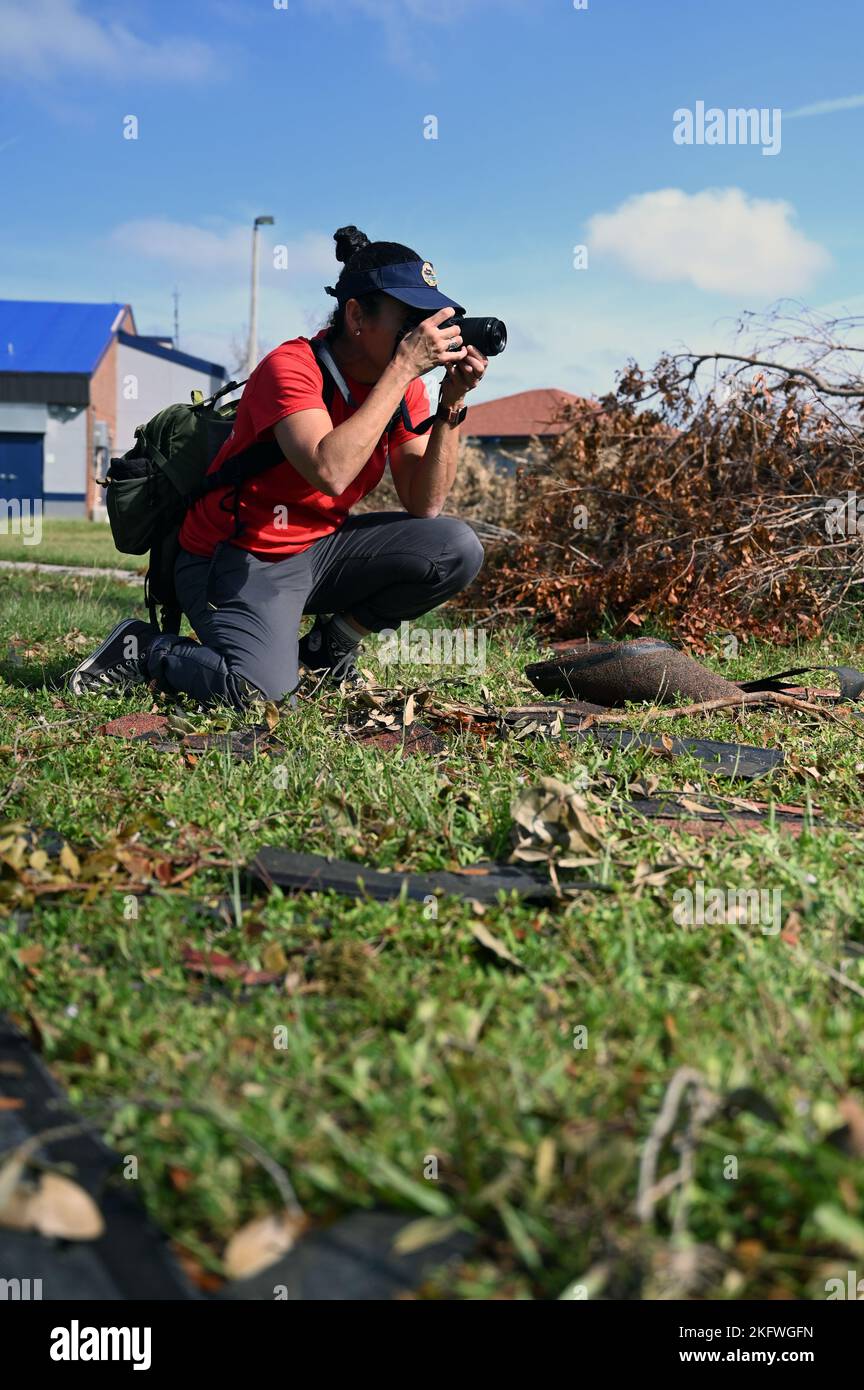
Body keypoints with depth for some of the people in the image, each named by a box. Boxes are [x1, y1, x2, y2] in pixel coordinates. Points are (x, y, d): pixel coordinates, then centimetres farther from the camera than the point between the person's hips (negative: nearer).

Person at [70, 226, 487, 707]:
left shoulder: (404, 383, -1)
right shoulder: (291, 368, -21)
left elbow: (426, 506, -7)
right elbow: (331, 471, -39)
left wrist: (452, 405, -18)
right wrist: (403, 369, -33)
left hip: (319, 547, 7)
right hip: (240, 558, -7)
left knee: (457, 549, -12)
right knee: (260, 688, -31)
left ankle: (331, 645, 8)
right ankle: (145, 649, 2)